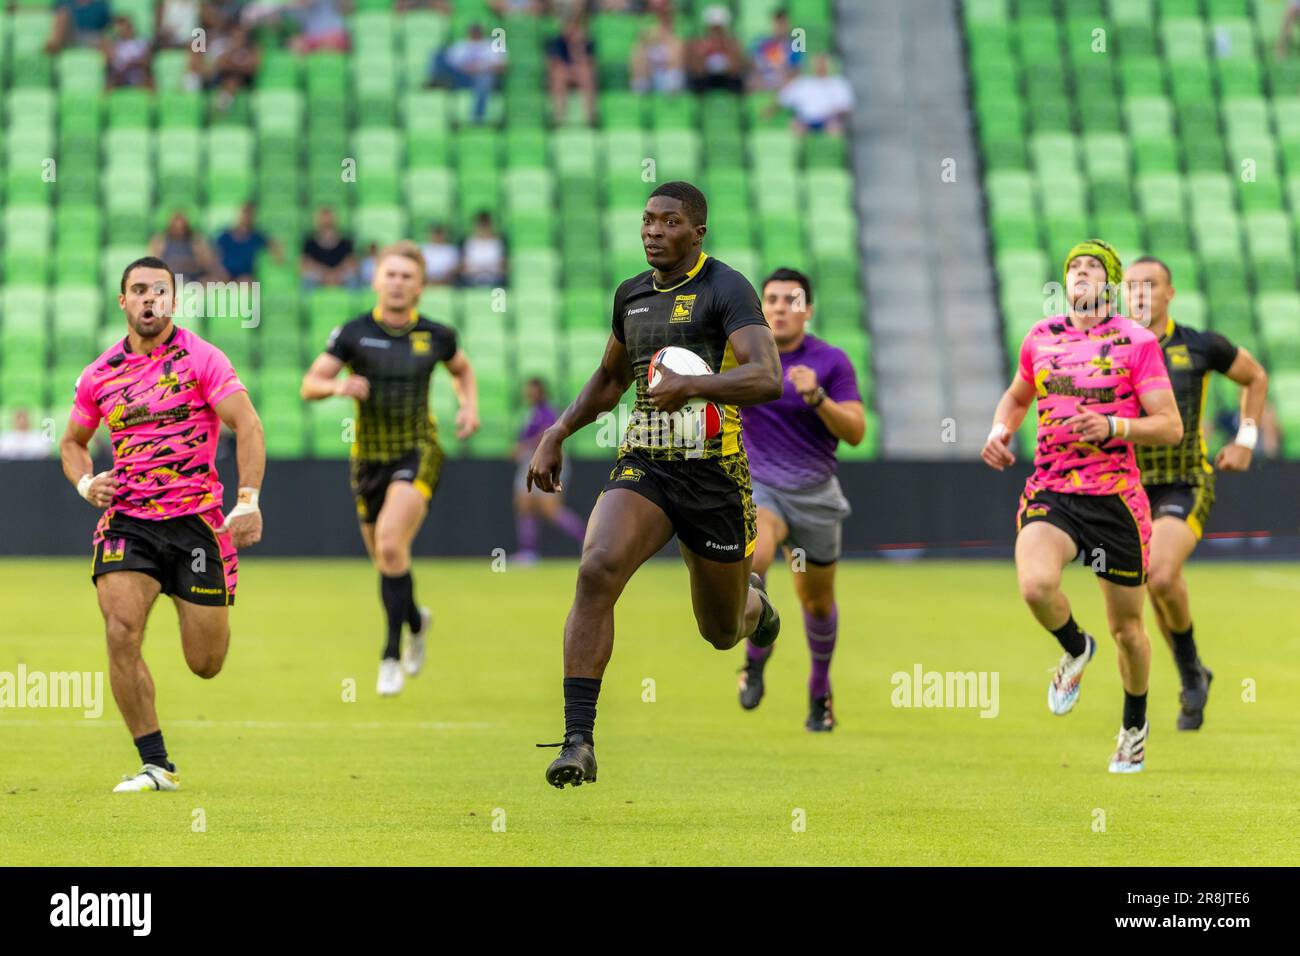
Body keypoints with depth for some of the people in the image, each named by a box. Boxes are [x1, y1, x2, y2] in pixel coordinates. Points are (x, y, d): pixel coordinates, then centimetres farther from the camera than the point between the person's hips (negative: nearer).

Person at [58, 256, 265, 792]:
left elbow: (247, 425, -10)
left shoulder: (201, 359, -5)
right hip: (126, 521, 2)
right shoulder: (100, 375, 7)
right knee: (121, 632, -20)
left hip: (196, 521, -2)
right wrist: (86, 484, 1)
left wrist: (248, 501, -21)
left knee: (205, 664, 2)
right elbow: (73, 441, 22)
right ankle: (156, 766, -9)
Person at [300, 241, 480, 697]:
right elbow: (310, 384, -8)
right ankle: (416, 621, 44)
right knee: (385, 559, 10)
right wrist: (337, 386, -30)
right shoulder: (353, 333, -4)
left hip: (418, 453, -2)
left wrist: (469, 406, 4)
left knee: (390, 543, -25)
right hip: (370, 456, 2)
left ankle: (392, 655, -17)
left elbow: (462, 369, 22)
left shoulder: (436, 336, 0)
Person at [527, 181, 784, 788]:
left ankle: (752, 602, 53)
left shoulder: (726, 289, -8)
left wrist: (690, 386, -33)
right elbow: (610, 379, 29)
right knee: (597, 570, -26)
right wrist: (557, 434, 18)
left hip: (714, 475, -4)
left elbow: (767, 379, -22)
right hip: (643, 466, 4)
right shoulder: (632, 294, 11)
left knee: (722, 632, 12)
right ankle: (578, 741, -28)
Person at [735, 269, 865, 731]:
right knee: (754, 558, -33)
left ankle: (820, 690, 37)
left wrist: (817, 396, -26)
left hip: (815, 494, 1)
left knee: (817, 601, 12)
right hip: (758, 485, -1)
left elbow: (856, 431, -11)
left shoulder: (832, 361, -6)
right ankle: (755, 658, -13)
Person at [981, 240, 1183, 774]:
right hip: (1050, 492, 2)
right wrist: (1000, 428, 8)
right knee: (1035, 584, -28)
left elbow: (1171, 427, -5)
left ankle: (1134, 726, 33)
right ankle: (1075, 650, 6)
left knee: (1126, 627, 7)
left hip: (1115, 497, -2)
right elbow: (1017, 395, 29)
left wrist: (1113, 427, -21)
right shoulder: (1040, 338, 9)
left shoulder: (1137, 342, -3)